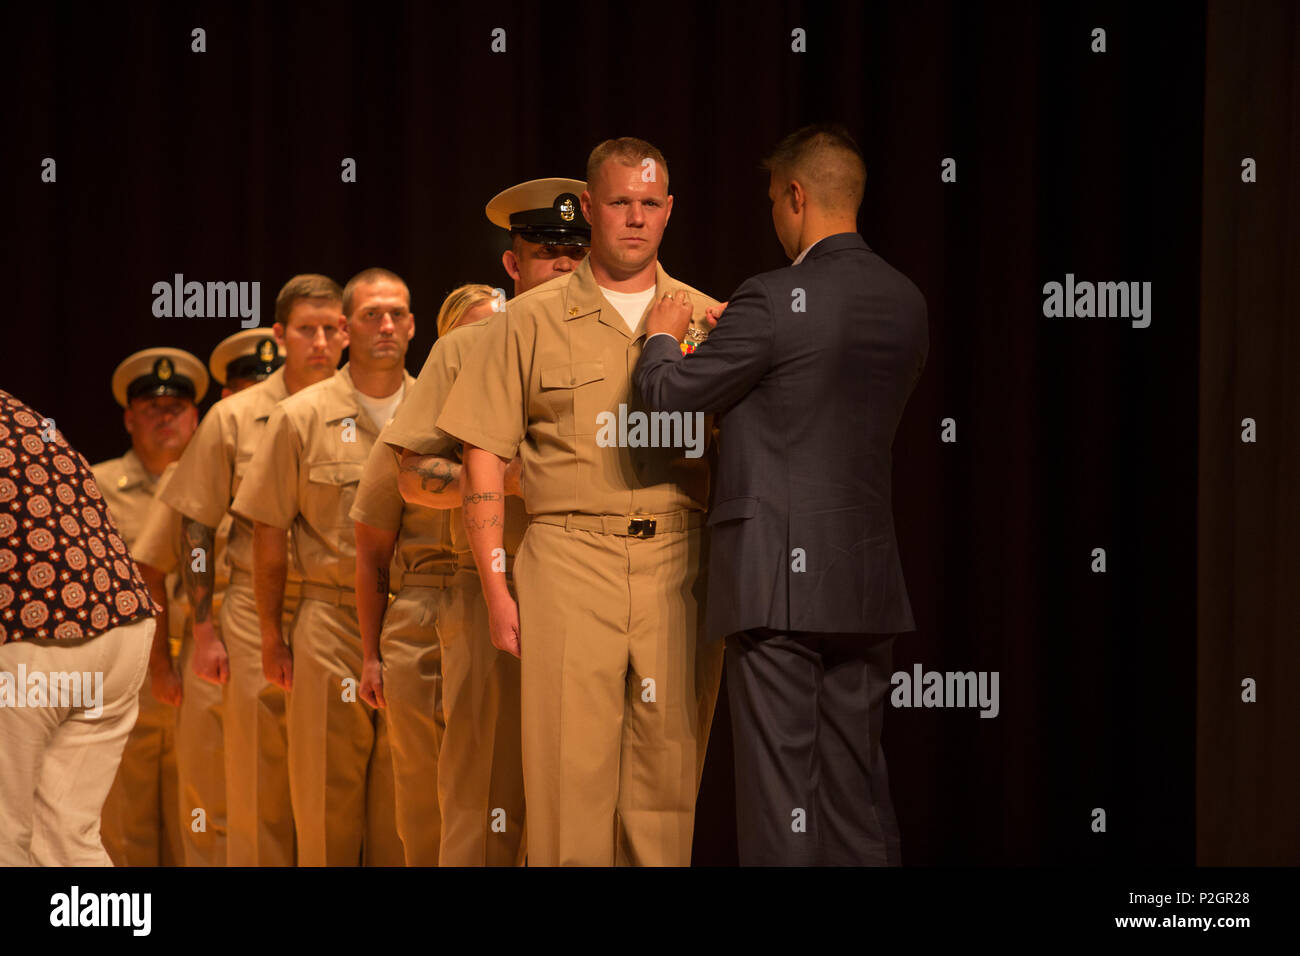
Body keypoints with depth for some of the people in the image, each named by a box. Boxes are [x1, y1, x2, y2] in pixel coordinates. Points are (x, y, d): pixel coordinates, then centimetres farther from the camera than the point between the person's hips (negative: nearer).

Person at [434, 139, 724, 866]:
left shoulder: (708, 320, 12)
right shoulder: (532, 321, 7)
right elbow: (485, 457, 5)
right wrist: (496, 587, -3)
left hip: (678, 559, 2)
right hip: (569, 555, -1)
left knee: (670, 765, 1)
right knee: (570, 759, -5)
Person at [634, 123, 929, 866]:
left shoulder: (775, 302, -13)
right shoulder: (905, 302, 8)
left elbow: (669, 393, -8)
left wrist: (663, 337, 14)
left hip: (779, 576, -7)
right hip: (868, 581, 7)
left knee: (780, 777, -4)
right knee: (858, 782, 11)